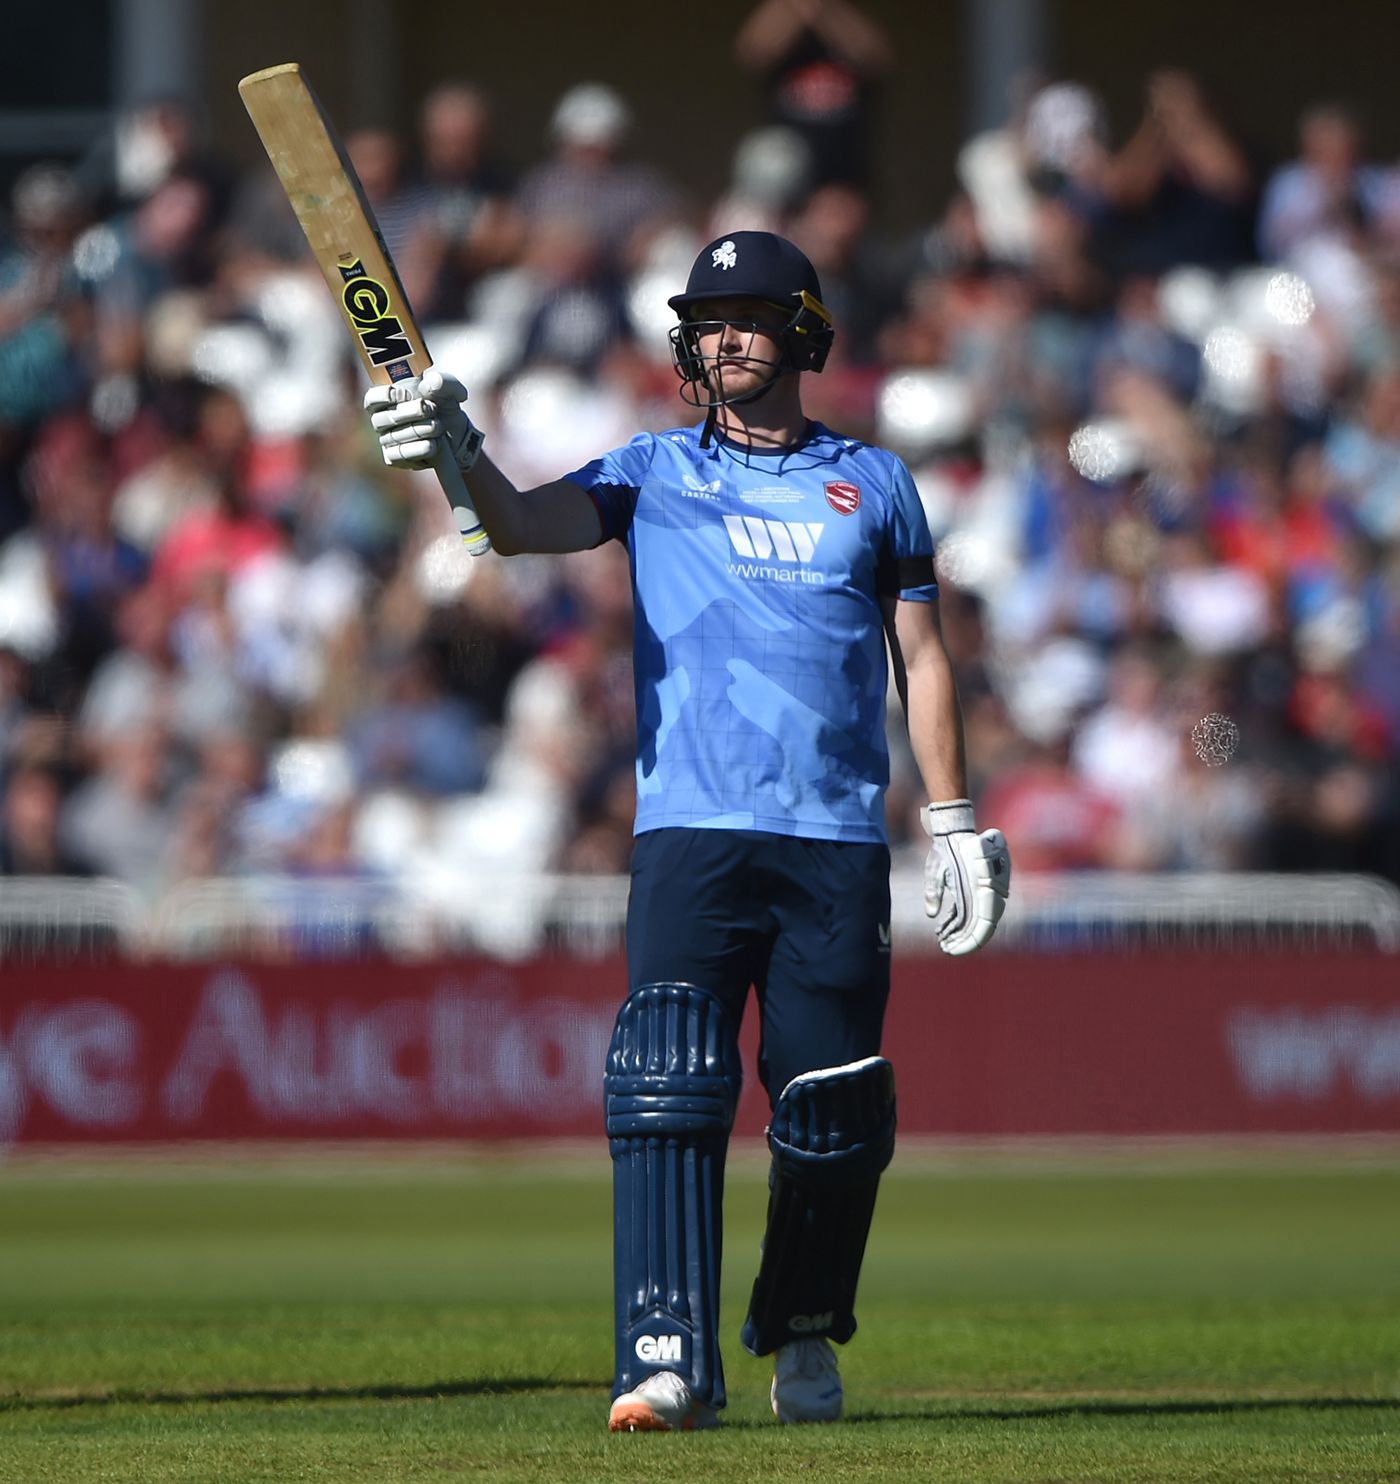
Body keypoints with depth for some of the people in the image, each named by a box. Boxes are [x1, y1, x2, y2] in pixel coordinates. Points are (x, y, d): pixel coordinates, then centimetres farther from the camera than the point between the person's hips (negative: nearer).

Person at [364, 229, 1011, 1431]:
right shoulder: (654, 474, 12)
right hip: (690, 830, -1)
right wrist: (464, 458, -26)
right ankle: (671, 1361, -20)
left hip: (839, 843, 1)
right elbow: (527, 523, -5)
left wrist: (954, 823, 11)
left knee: (837, 1109, 0)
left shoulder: (874, 483, 16)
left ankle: (804, 1336, 21)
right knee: (669, 1093, -16)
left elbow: (920, 656, 17)